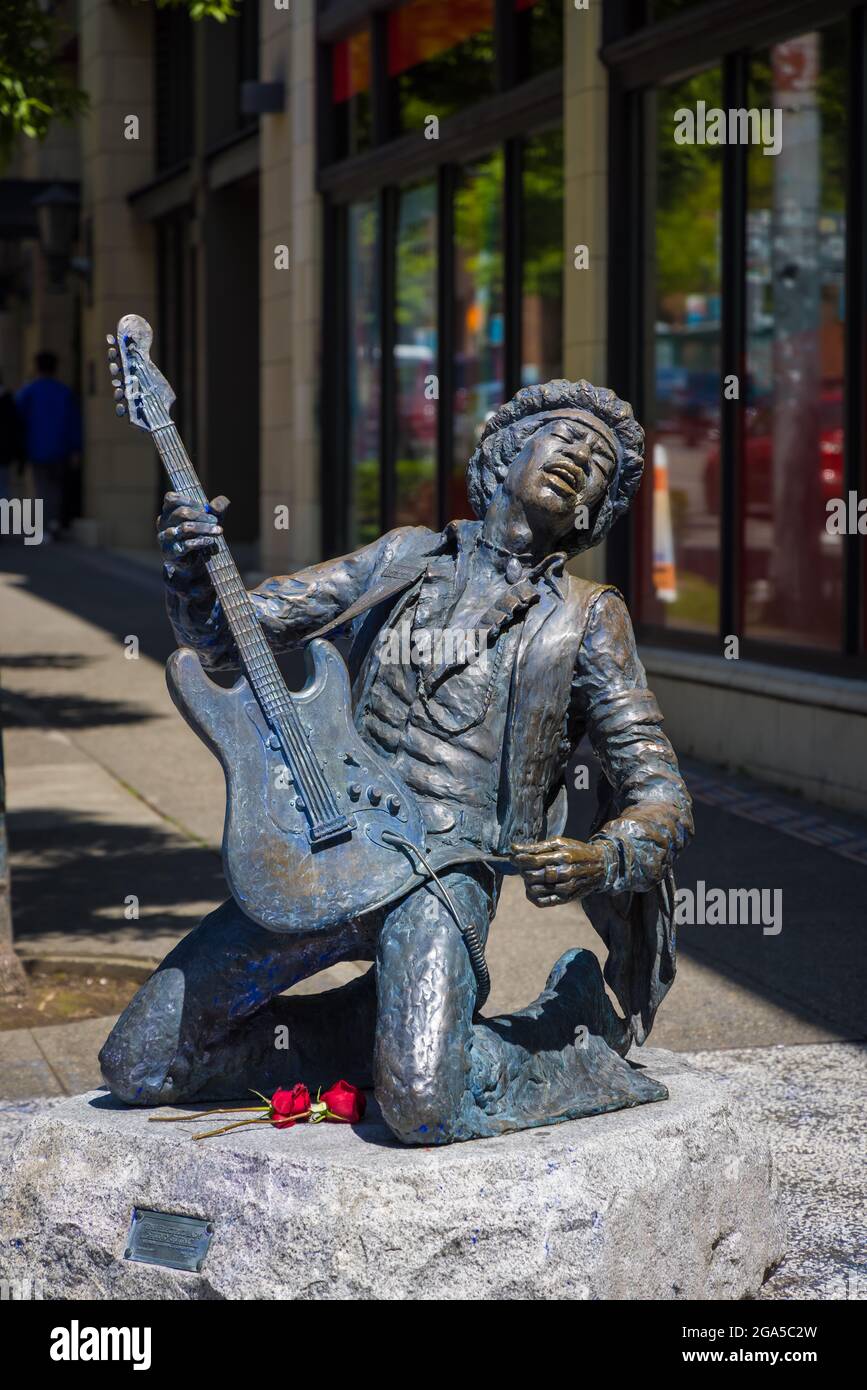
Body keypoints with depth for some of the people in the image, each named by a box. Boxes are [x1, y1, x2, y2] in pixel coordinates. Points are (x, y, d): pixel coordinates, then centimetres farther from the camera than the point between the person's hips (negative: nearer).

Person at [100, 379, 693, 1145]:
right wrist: (191, 565, -9)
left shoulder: (586, 617, 5)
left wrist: (604, 859, -19)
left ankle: (569, 1037, 2)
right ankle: (387, 1027, 15)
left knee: (423, 1108, -29)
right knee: (136, 1066, 1)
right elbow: (225, 634, 13)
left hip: (449, 863, -4)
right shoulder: (404, 557, 14)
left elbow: (663, 798, 3)